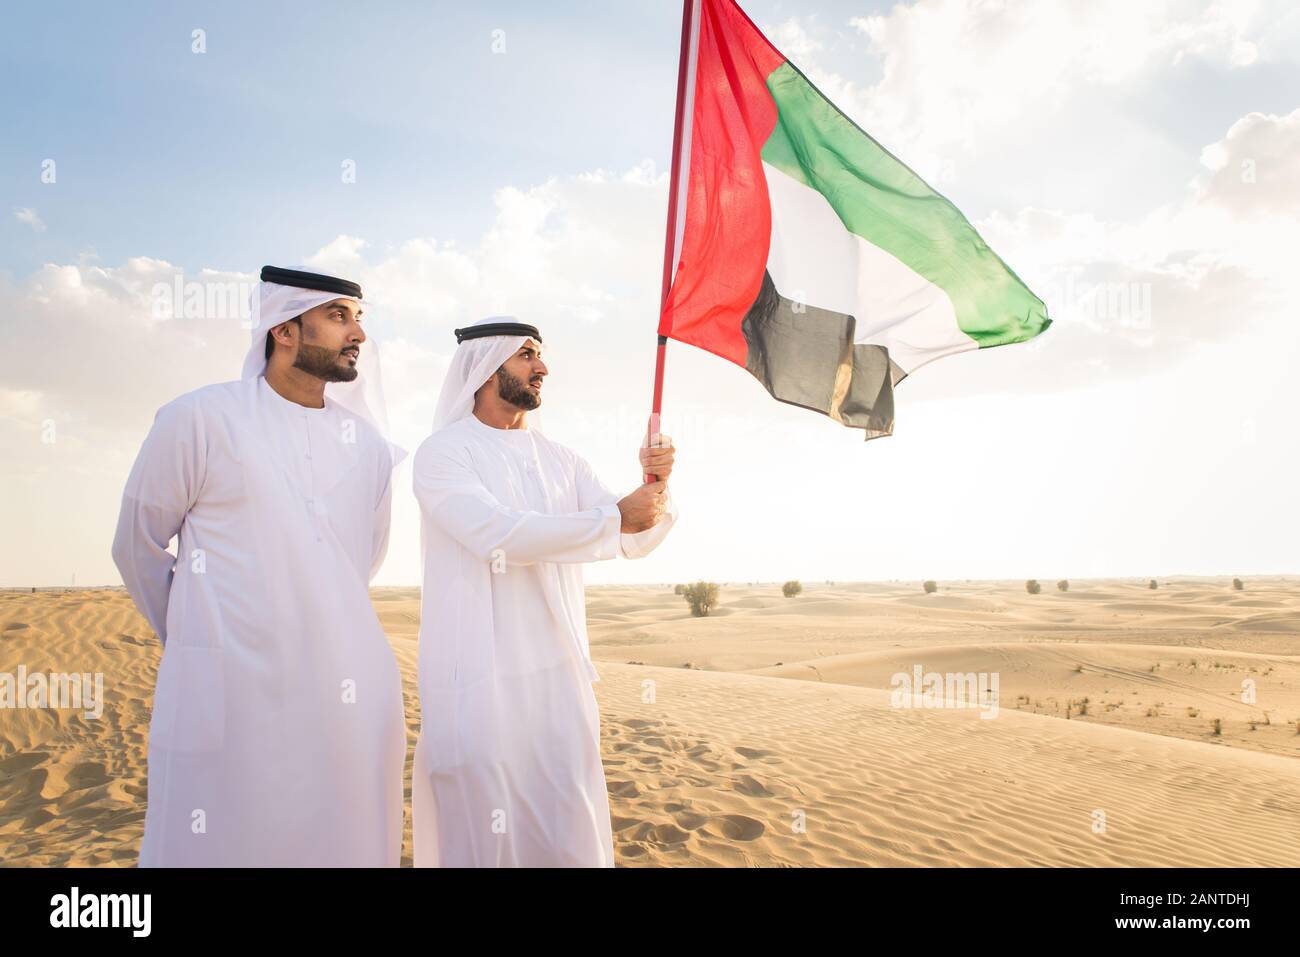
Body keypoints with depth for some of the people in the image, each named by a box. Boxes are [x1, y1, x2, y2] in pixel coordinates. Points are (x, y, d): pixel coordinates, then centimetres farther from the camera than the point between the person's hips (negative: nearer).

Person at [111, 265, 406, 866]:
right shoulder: (199, 420, -2)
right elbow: (138, 547, 8)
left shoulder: (368, 445, 9)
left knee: (353, 850, 9)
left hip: (349, 700, 4)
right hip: (228, 702, -3)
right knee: (219, 846, 2)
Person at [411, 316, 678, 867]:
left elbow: (634, 542, 8)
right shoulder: (442, 453, -5)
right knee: (484, 835, 3)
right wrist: (614, 518, -18)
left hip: (557, 671, 5)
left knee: (571, 834, 7)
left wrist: (656, 484, -11)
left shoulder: (560, 460, 10)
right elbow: (499, 534, -21)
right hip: (478, 677, -5)